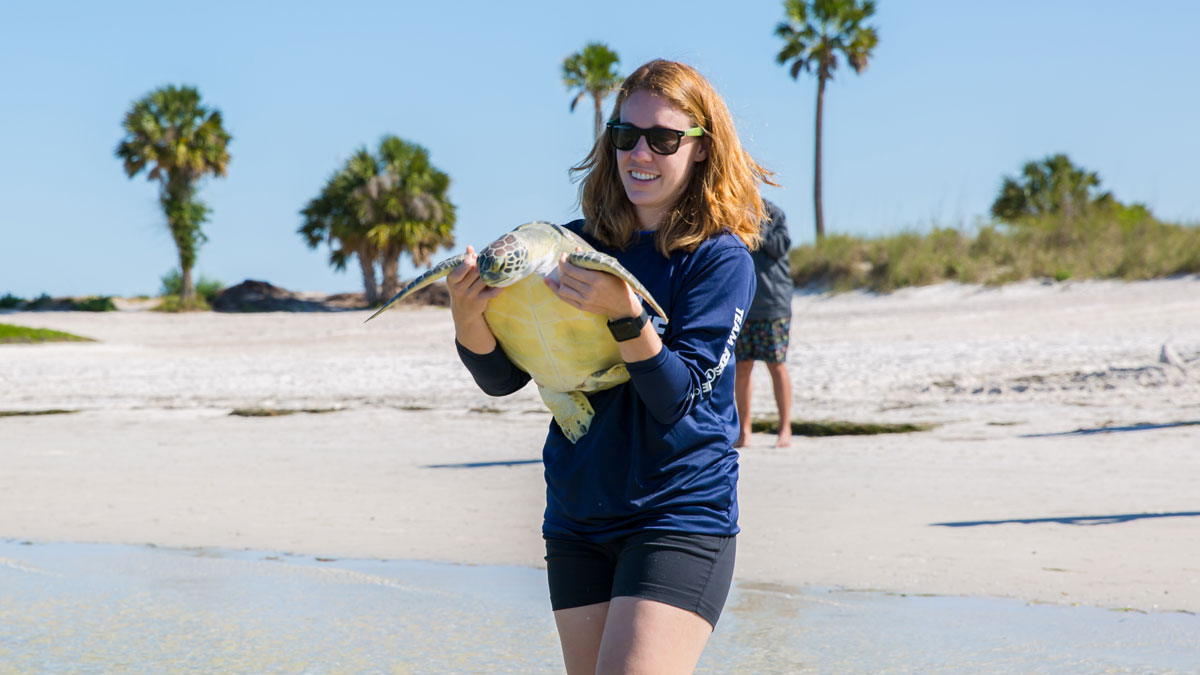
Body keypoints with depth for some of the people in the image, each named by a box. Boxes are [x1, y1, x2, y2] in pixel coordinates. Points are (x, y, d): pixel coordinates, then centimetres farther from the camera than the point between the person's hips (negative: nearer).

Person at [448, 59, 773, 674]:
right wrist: (469, 317, -16)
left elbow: (676, 399, -15)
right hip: (577, 520, 5)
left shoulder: (721, 258, -7)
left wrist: (623, 312, -28)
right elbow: (503, 378, 3)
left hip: (680, 514, -5)